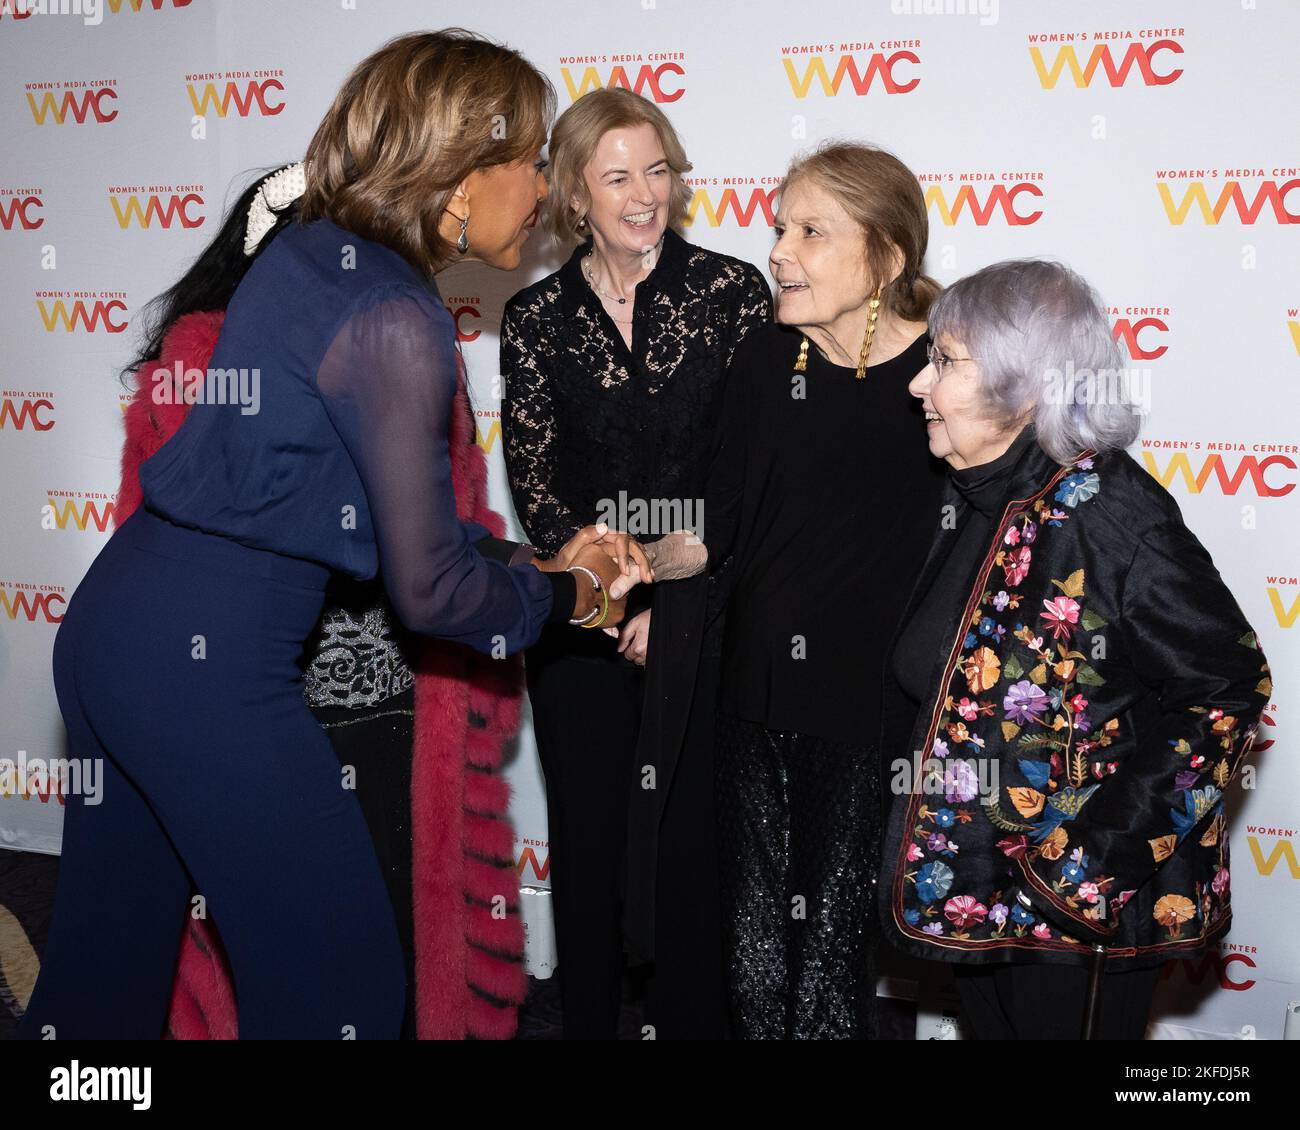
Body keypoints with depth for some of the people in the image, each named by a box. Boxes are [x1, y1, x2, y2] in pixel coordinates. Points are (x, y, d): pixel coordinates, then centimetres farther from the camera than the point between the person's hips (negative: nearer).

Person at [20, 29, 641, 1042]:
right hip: (211, 664, -9)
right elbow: (427, 588, -15)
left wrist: (533, 562, 15)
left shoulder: (308, 251, 9)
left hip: (112, 619, 9)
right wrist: (565, 594, 2)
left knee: (107, 959, 21)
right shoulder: (395, 320, -16)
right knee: (341, 978, 6)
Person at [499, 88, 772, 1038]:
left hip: (703, 622, -1)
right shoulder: (536, 318, 3)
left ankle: (694, 1021, 21)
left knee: (694, 846, 4)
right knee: (589, 848, 11)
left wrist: (674, 604, -10)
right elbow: (534, 484, 1)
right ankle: (588, 1021, 28)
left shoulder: (733, 290, -2)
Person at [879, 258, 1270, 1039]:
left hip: (1085, 899, -7)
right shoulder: (981, 497, 0)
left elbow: (1230, 689, -19)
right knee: (992, 1024, 23)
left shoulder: (1111, 516, -23)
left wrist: (1108, 841, -22)